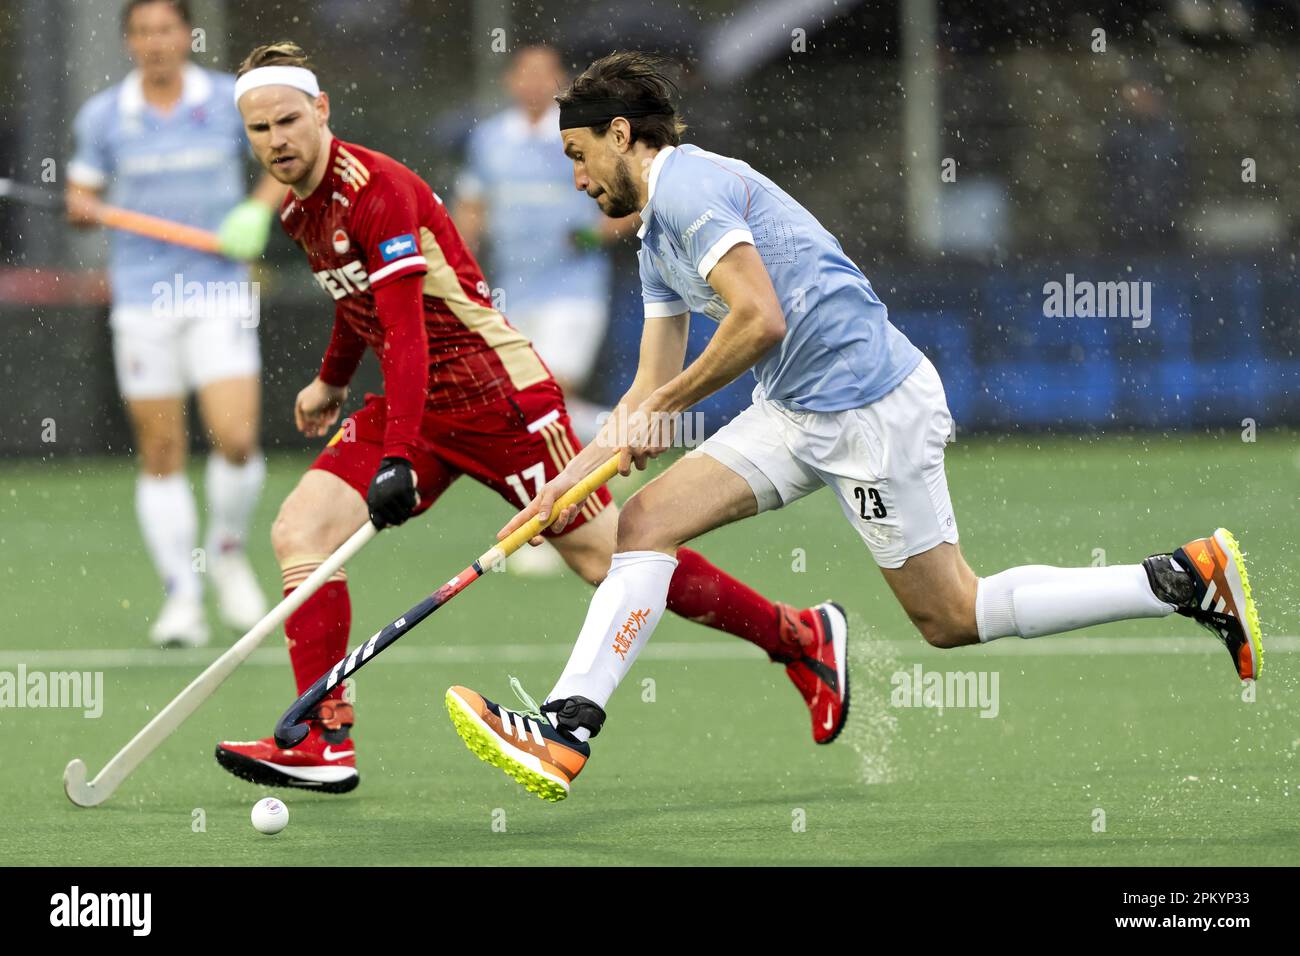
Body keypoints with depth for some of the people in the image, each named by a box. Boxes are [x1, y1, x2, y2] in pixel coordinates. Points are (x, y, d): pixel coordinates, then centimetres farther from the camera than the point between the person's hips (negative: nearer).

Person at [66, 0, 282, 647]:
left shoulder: (232, 102, 1)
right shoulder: (103, 116, 3)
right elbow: (81, 190, 13)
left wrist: (260, 207, -4)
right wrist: (83, 207, -10)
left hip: (219, 295, -1)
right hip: (142, 298, 1)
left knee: (236, 440, -12)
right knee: (160, 457, 1)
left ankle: (227, 551, 15)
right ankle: (182, 597, 8)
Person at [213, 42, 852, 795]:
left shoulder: (376, 190, -21)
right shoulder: (301, 208, 7)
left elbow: (407, 335, -27)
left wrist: (397, 458, -35)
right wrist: (332, 381, 41)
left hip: (497, 393, -9)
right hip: (417, 403, 9)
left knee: (607, 557, -6)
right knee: (299, 532, -7)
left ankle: (803, 637, 9)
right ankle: (325, 743, -6)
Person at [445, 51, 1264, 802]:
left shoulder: (688, 185, -12)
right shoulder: (657, 242, 19)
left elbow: (761, 319, -23)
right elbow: (652, 392, 22)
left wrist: (666, 404, -10)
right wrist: (569, 479, 14)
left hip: (872, 406, -10)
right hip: (798, 416, 10)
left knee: (953, 619, -4)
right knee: (646, 520, -1)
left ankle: (1188, 579, 1)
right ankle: (567, 730, -8)